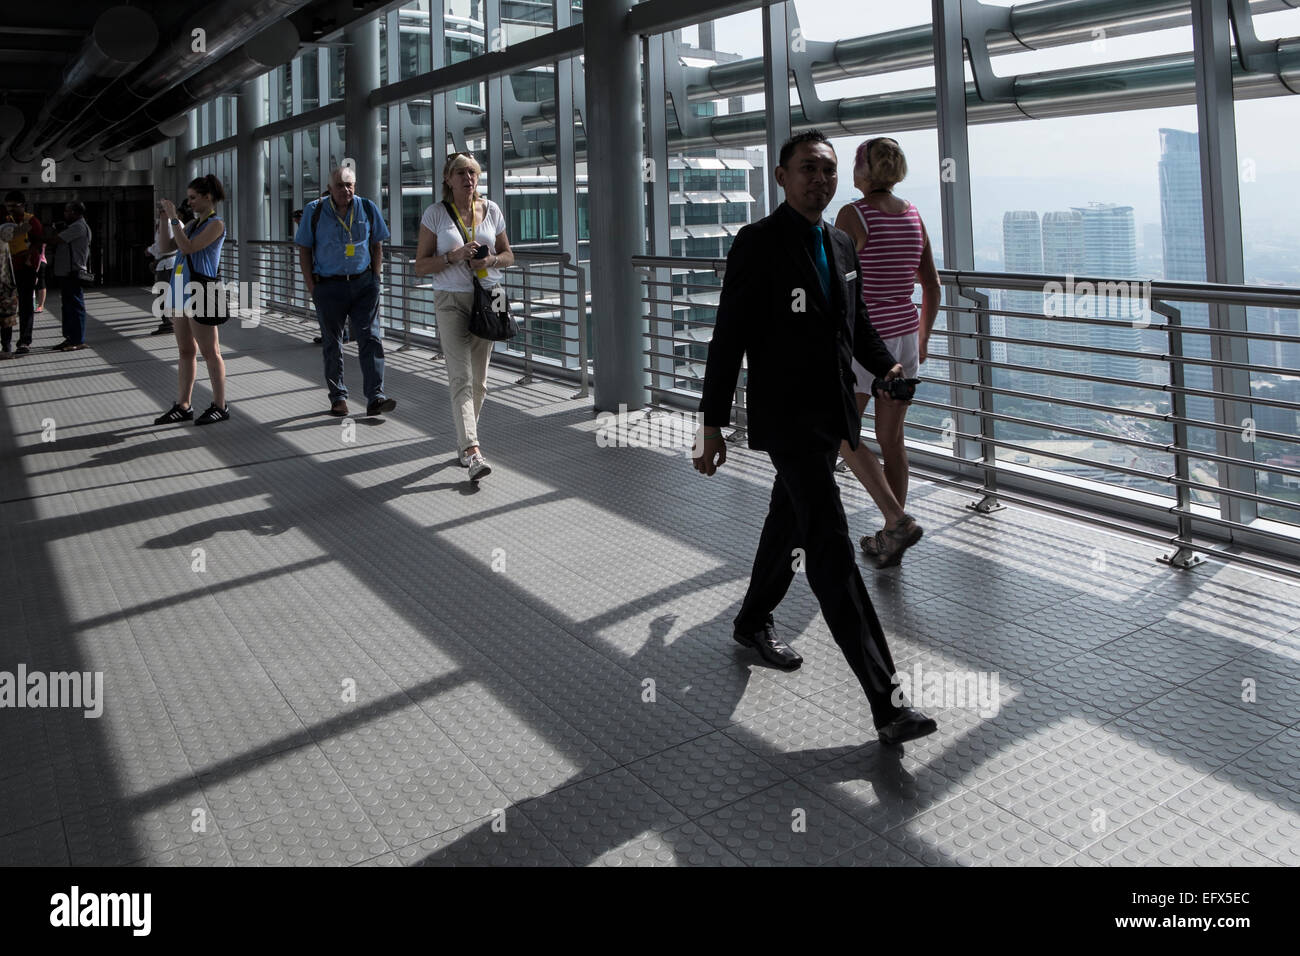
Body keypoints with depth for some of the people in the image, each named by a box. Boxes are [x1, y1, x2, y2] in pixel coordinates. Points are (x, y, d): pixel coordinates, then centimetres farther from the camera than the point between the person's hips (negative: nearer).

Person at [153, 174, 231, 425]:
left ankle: (220, 406, 6)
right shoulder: (193, 224, 17)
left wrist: (174, 218, -14)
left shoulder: (216, 224, -8)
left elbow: (187, 247, -19)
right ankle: (183, 406, 16)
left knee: (210, 352, -2)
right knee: (185, 352, 11)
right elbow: (166, 247, 16)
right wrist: (164, 219, 9)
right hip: (182, 292, 9)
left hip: (201, 293, -9)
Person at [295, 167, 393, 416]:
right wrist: (311, 286, -4)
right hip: (328, 286, 0)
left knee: (371, 339, -9)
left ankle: (375, 398, -11)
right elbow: (304, 249, 3)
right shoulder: (315, 210, -1)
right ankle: (338, 397, 18)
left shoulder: (368, 208, 4)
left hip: (363, 283, 1)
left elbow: (377, 245, 12)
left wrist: (375, 279, 4)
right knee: (332, 344, 7)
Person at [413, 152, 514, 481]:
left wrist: (490, 260, -9)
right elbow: (421, 265, -3)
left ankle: (463, 441, 27)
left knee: (479, 380, 10)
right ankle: (472, 452, -22)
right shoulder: (435, 214, -2)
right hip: (451, 301, -4)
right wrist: (454, 256, -18)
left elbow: (508, 255, 13)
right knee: (461, 378, -14)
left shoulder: (491, 210, 7)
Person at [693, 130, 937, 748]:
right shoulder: (758, 243, -10)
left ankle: (753, 621, 46)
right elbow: (729, 338, -12)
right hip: (784, 415, -8)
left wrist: (886, 367, 10)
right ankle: (885, 703, -13)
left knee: (789, 525, 22)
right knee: (831, 549, -12)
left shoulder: (840, 246, 11)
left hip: (830, 416, 8)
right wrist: (712, 423, -14)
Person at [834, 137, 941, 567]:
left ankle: (898, 520, -5)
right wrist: (923, 338, 21)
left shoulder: (852, 215, -15)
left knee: (840, 437, 8)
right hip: (903, 336, 6)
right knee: (891, 438, 13)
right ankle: (890, 540, 18)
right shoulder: (912, 216, 5)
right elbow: (931, 285, 9)